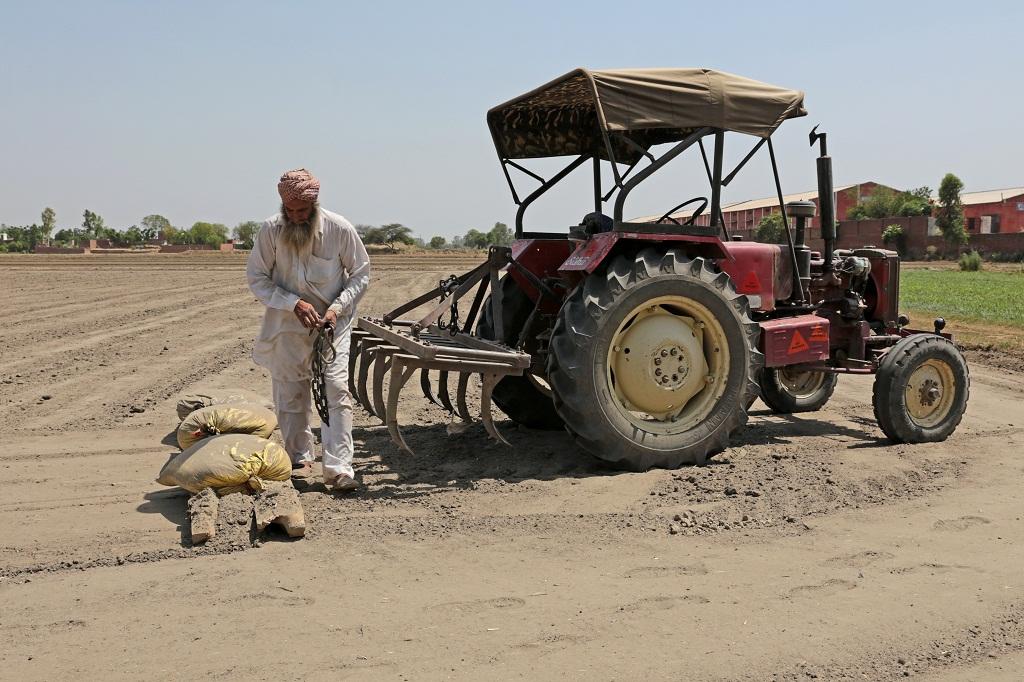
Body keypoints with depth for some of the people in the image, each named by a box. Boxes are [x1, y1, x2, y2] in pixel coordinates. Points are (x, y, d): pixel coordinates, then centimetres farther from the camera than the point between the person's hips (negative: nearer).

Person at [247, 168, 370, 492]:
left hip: (332, 323, -2)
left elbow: (360, 273, -1)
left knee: (336, 389, -14)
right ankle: (299, 458, 28)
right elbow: (256, 278, -5)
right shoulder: (270, 230, -12)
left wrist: (337, 307, -15)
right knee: (289, 395, 9)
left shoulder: (340, 229, -13)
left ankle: (338, 468, -14)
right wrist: (295, 303, -18)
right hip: (287, 325, 2)